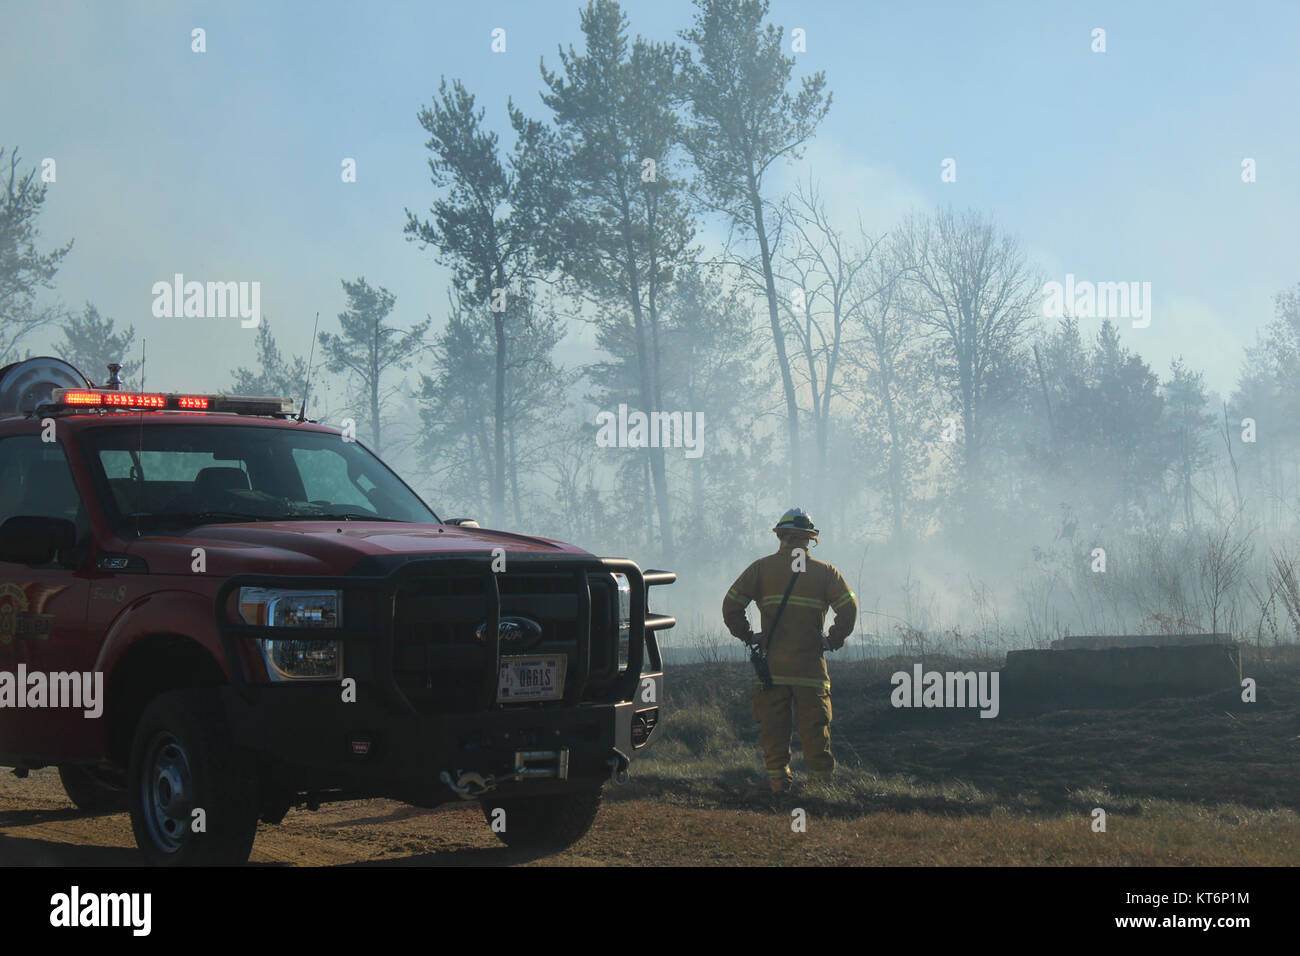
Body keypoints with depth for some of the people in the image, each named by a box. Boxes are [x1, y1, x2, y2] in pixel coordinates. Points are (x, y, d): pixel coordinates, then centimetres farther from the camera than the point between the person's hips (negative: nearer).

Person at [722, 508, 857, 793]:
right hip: (810, 664, 0)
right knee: (815, 726, 6)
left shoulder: (761, 568, 3)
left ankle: (777, 778, 6)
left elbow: (731, 604, -3)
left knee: (774, 725, 7)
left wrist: (746, 635, 8)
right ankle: (823, 778, 8)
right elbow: (849, 606, -8)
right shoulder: (825, 572, 2)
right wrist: (834, 640, 3)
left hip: (771, 663, 0)